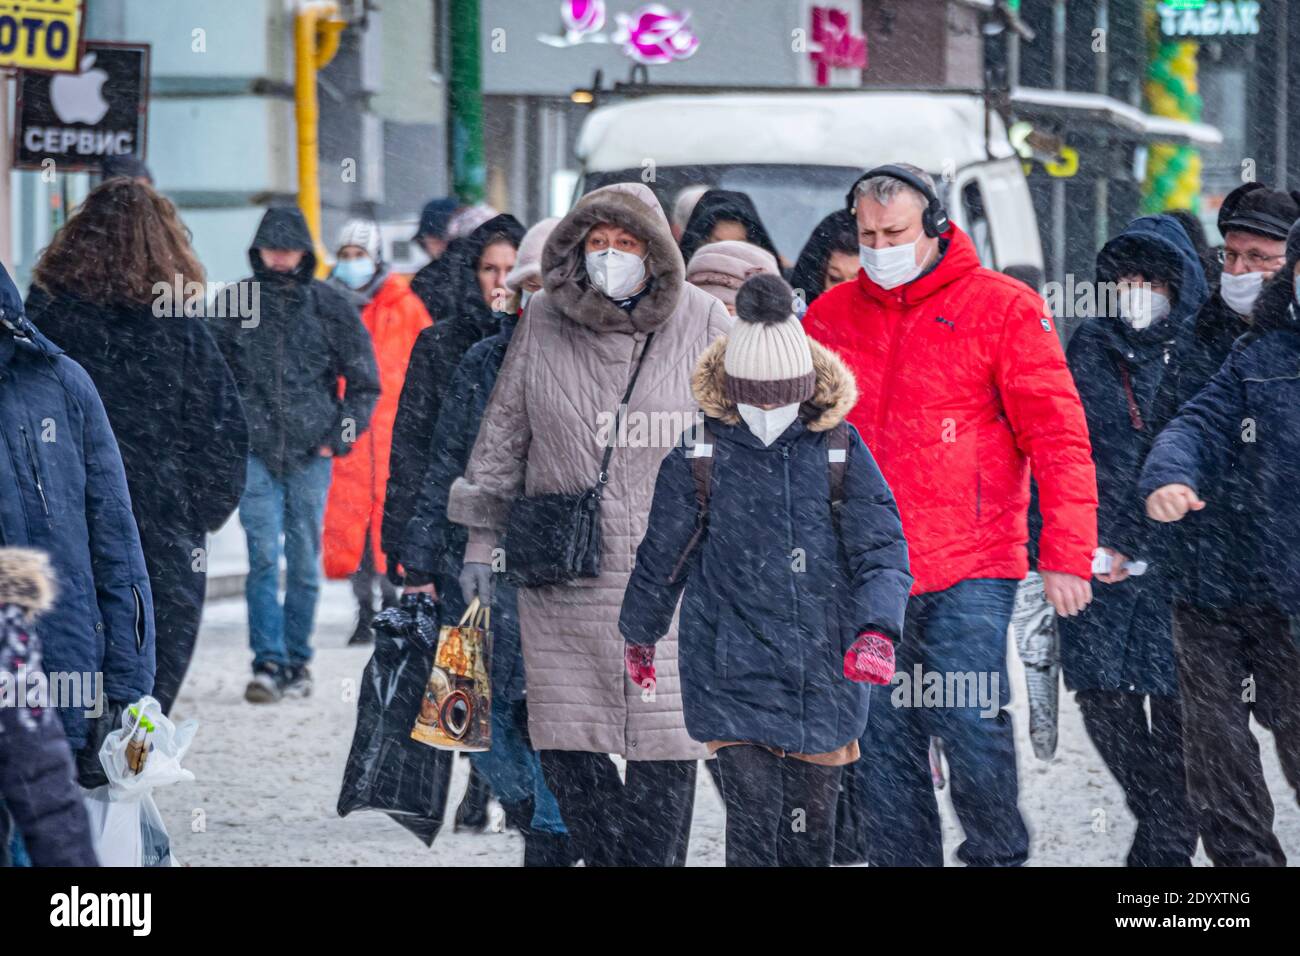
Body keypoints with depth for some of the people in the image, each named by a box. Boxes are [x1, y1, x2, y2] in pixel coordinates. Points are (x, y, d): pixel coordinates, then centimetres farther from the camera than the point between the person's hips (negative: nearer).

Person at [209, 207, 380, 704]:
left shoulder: (329, 306, 4)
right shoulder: (234, 304, 5)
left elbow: (365, 382, 10)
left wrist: (340, 437, 1)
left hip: (311, 455, 0)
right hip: (255, 453, 0)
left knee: (305, 562, 4)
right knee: (263, 557, -10)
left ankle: (297, 660, 14)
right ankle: (268, 663, -11)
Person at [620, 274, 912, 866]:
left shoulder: (841, 452, 0)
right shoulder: (698, 461, -2)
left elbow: (882, 548, -4)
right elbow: (661, 557, 11)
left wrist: (876, 630, -21)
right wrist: (639, 635, 23)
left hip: (825, 675, 2)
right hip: (733, 676, -2)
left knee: (810, 835, 10)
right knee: (754, 824, -12)